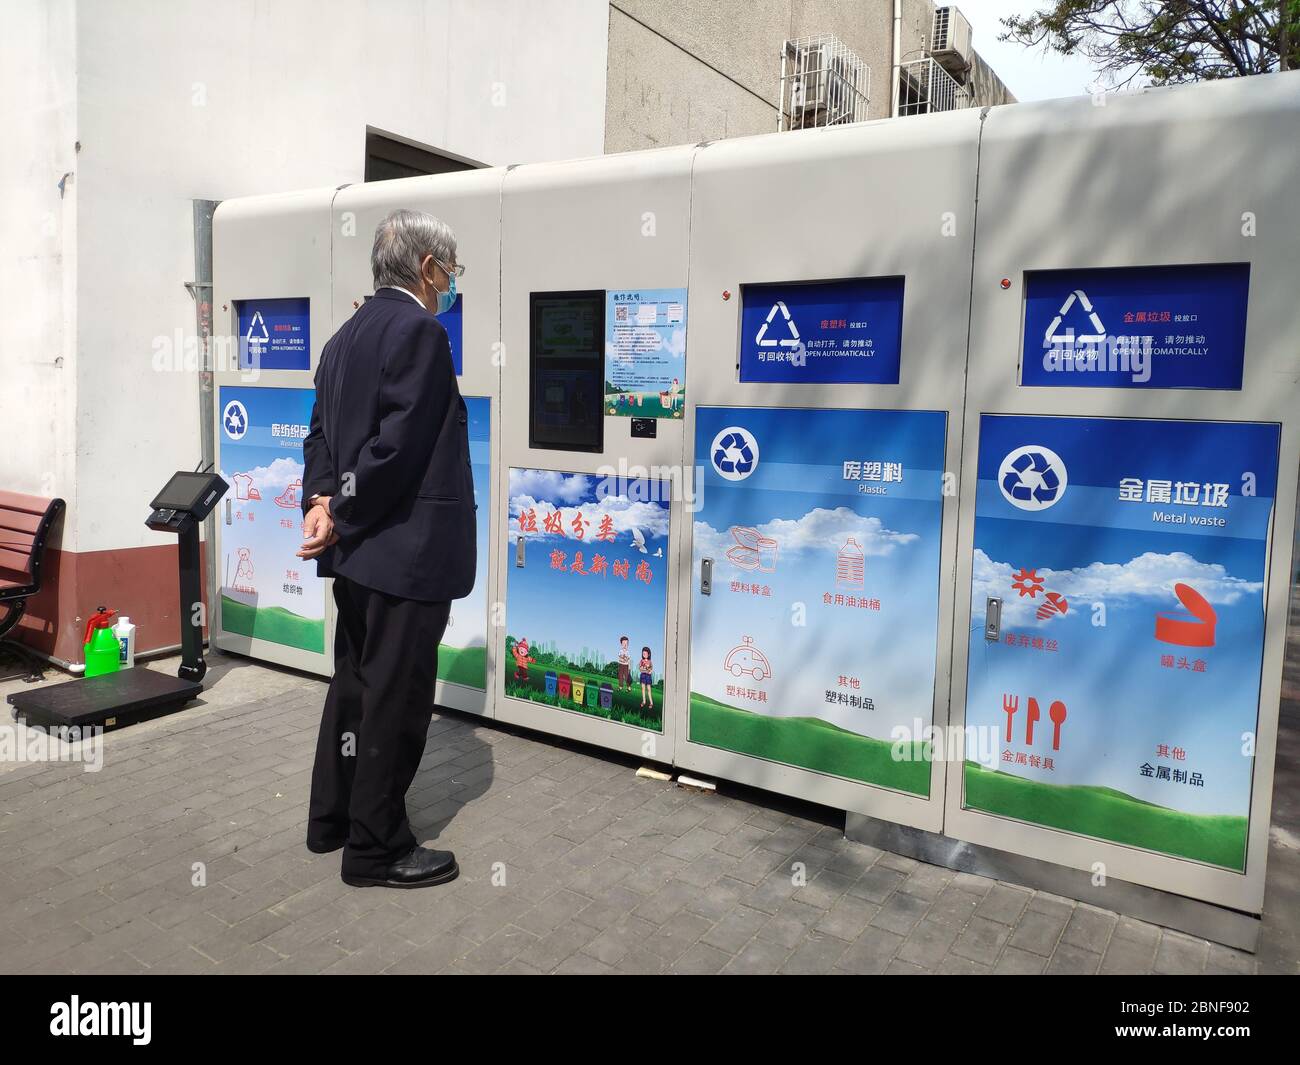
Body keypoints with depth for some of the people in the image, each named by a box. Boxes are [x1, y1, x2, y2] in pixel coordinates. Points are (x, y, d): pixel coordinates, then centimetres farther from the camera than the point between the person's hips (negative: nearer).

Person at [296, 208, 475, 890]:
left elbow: (322, 431, 13)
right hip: (407, 551, -10)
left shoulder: (347, 335, 14)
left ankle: (332, 818, 34)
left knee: (354, 681, 20)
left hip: (359, 551, 10)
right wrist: (341, 514, -14)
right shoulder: (420, 332, -15)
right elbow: (398, 445, -22)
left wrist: (322, 499, 0)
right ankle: (376, 848, 15)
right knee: (396, 698, 2)